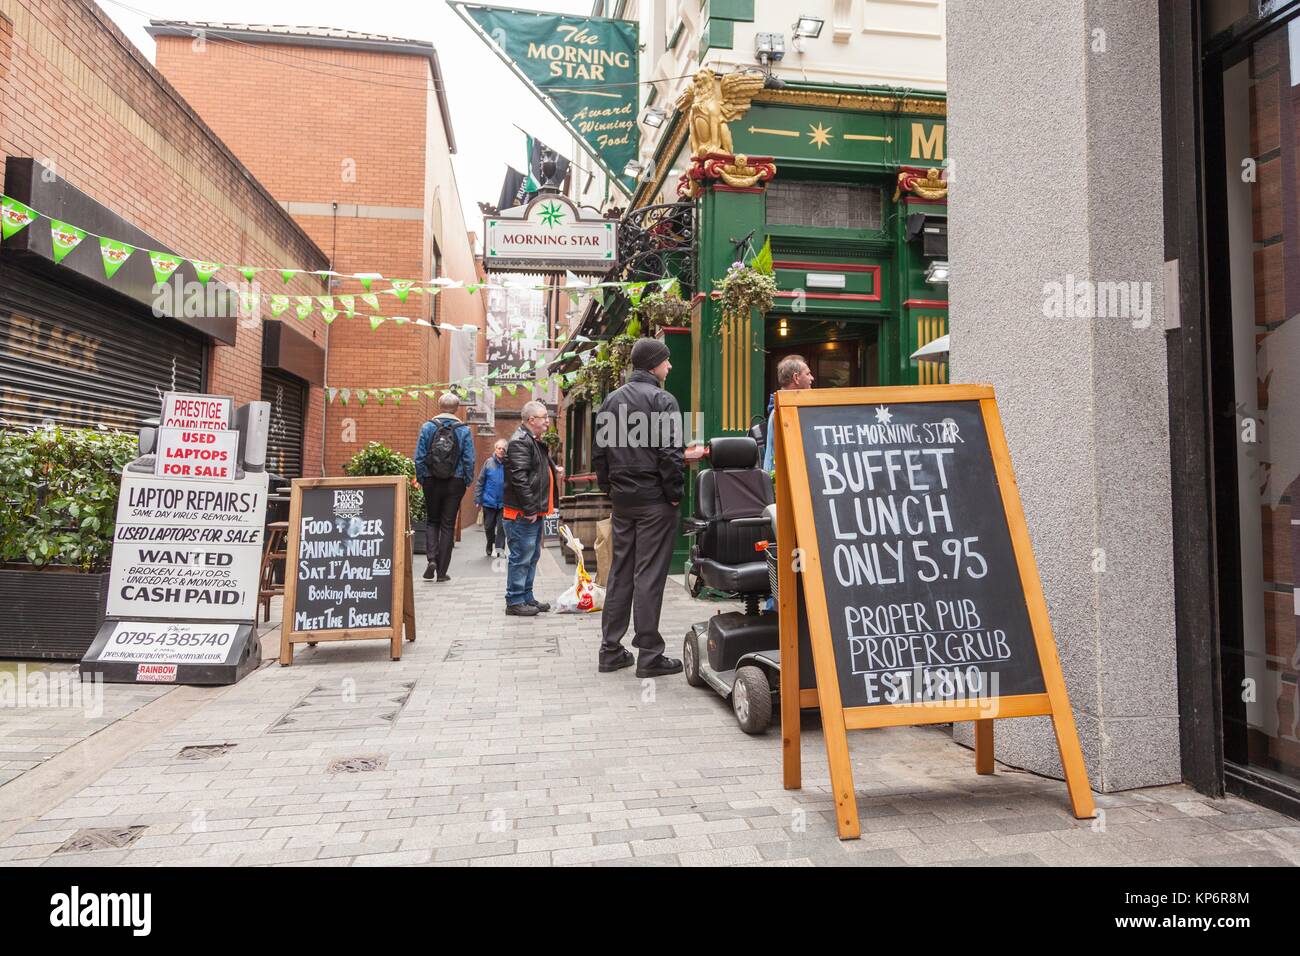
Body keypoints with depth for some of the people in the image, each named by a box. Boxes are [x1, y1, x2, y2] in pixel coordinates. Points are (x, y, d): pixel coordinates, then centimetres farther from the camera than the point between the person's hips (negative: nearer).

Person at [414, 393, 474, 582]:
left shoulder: (428, 427, -2)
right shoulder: (464, 430, -4)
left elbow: (419, 457, -4)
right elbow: (469, 460, -6)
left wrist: (421, 479, 6)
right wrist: (467, 482, 5)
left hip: (431, 482, 0)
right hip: (455, 483, 0)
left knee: (431, 521, 17)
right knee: (448, 525, 6)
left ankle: (431, 558, -4)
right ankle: (442, 571, 9)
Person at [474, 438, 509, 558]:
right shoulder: (489, 463, -3)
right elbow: (480, 482, 3)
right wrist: (477, 499, 1)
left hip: (504, 503, -2)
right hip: (489, 502, 2)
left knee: (501, 527, -4)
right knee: (489, 527, 13)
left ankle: (499, 549, 3)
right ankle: (490, 548, 32)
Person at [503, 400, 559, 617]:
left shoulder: (536, 442, 19)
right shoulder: (520, 441, -15)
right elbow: (519, 478, -22)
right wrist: (529, 509, -22)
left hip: (535, 511, 10)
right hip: (522, 513, -10)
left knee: (532, 557, 16)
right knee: (521, 558, -4)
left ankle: (526, 597, 25)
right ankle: (515, 602, 3)